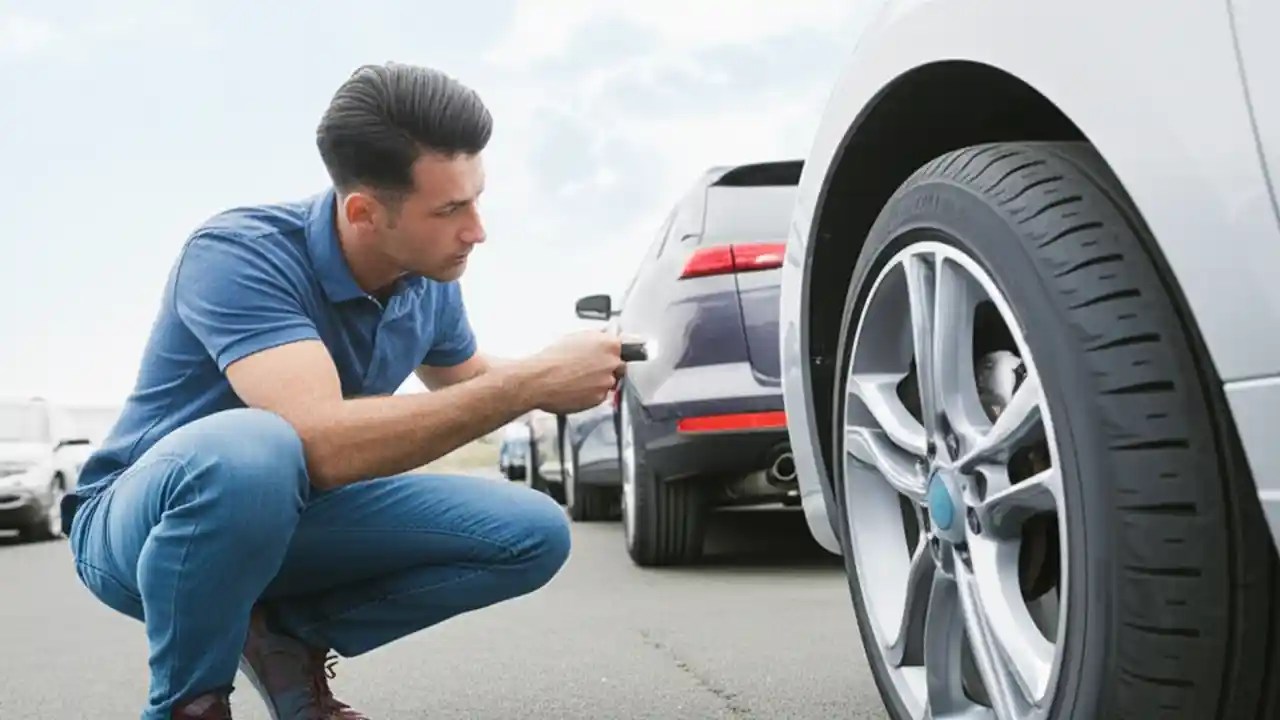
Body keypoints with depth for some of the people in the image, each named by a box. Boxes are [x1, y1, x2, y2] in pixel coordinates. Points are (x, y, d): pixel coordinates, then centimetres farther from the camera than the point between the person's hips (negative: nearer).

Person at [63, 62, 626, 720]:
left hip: (293, 516, 6)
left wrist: (570, 378, -5)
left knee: (532, 534, -9)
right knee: (249, 451, -42)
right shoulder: (239, 253, -29)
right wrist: (535, 381, -38)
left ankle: (288, 634, 2)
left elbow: (466, 382, 16)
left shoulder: (430, 282, -7)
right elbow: (326, 445, -43)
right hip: (141, 518, -6)